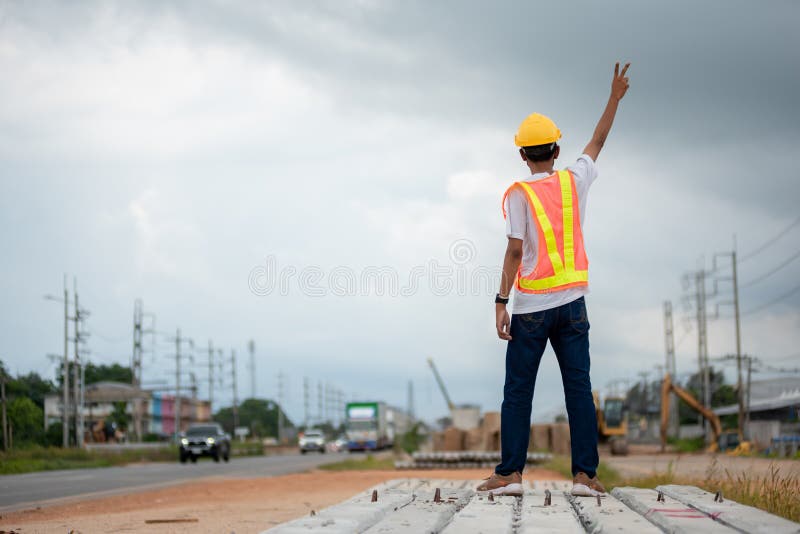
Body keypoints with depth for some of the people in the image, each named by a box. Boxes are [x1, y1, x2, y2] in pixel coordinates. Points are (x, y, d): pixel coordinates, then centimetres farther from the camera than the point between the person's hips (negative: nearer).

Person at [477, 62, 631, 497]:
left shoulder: (518, 195, -6)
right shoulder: (575, 181, 4)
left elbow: (514, 252, -11)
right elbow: (597, 142, 22)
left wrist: (501, 302, -9)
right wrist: (614, 98, 32)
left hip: (532, 307, -3)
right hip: (572, 302, 3)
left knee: (518, 392, 2)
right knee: (579, 388, 3)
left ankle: (510, 473, 1)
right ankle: (584, 474, -1)